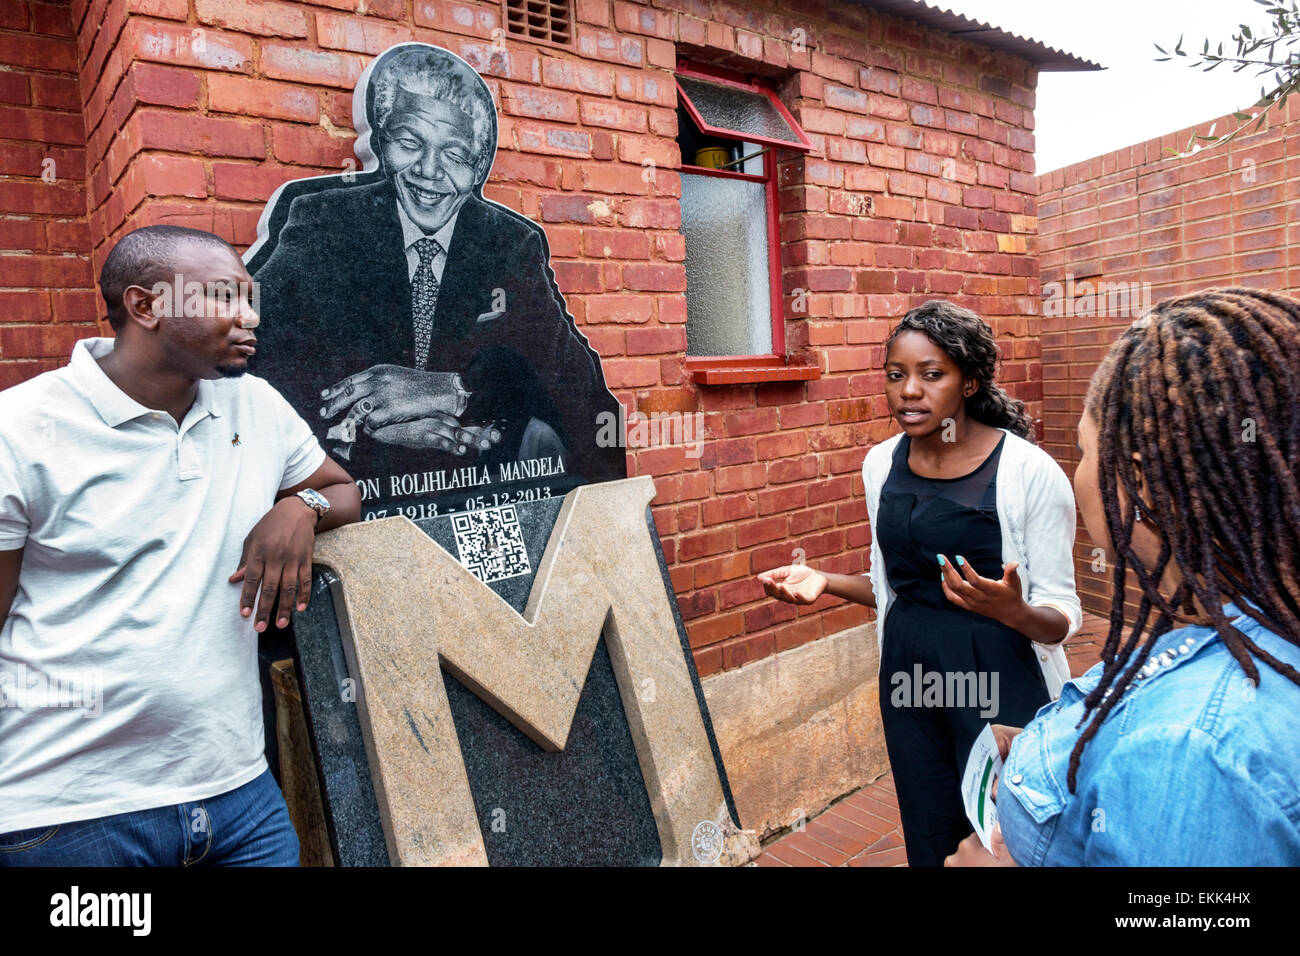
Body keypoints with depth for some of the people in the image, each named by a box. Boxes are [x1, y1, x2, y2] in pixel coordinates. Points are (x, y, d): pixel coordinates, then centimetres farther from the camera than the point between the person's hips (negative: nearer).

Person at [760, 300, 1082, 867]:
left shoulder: (1030, 472, -15)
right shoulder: (882, 464, 1)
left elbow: (1062, 617, -10)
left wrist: (1013, 611, -31)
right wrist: (825, 581, -3)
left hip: (1001, 685, -4)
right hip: (910, 678, 5)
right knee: (929, 845, 18)